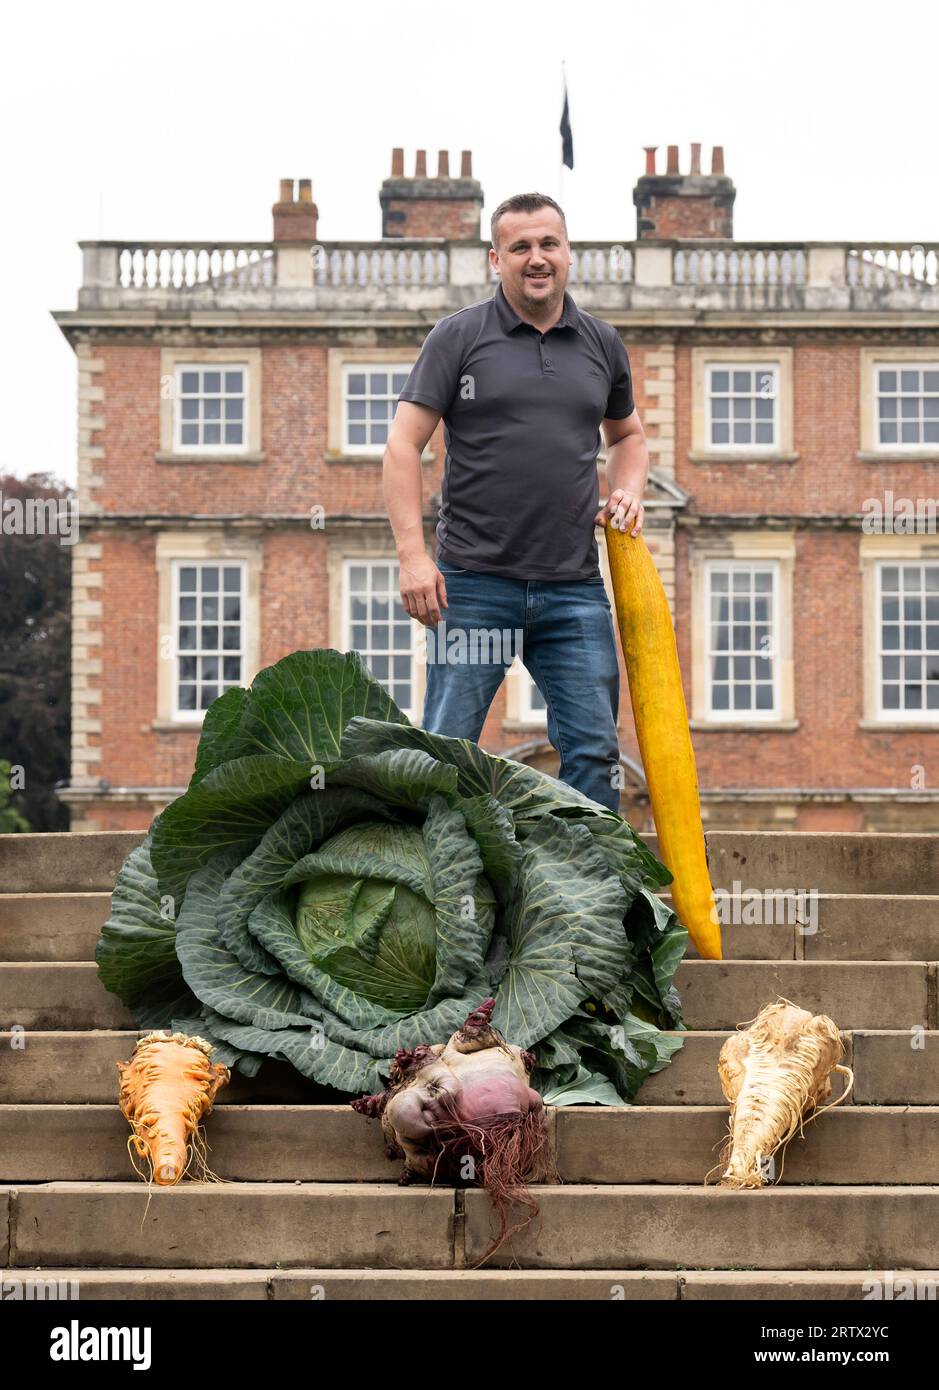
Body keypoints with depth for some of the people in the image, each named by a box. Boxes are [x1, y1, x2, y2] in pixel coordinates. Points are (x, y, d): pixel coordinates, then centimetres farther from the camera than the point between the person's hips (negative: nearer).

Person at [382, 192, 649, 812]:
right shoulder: (459, 336, 2)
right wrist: (413, 554, -12)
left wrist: (629, 490, 8)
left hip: (575, 586, 3)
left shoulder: (603, 344, 13)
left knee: (594, 749, 1)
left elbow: (627, 433, 30)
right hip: (474, 581, -3)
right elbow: (404, 443, -2)